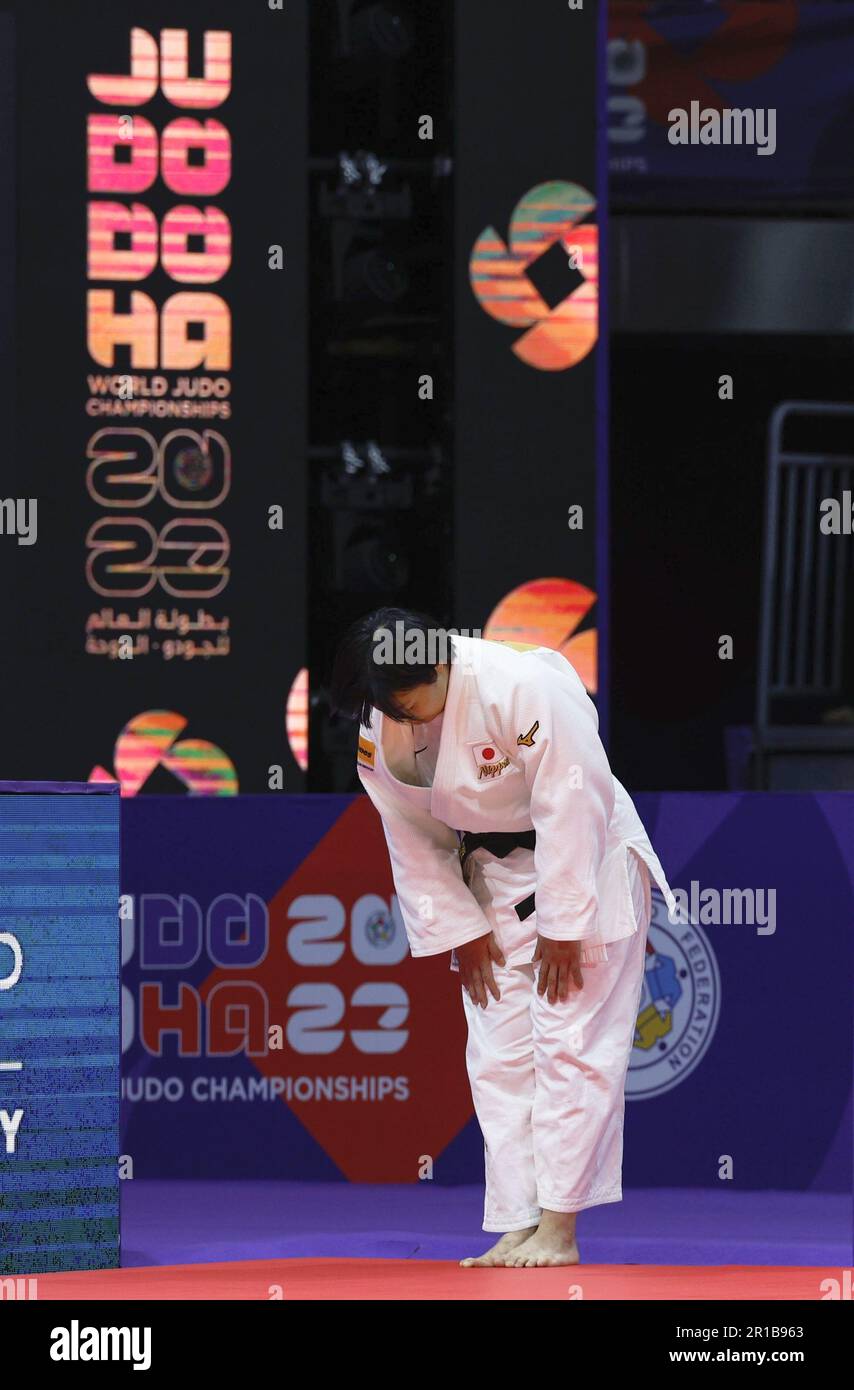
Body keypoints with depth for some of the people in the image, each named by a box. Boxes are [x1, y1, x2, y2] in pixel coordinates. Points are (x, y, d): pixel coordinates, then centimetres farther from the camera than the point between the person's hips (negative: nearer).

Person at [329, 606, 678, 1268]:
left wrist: (561, 928, -22)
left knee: (570, 1046, -9)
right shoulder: (380, 730, -8)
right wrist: (459, 929, 0)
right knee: (499, 1056, 2)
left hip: (587, 865, -6)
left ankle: (559, 1231, -8)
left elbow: (570, 807, -26)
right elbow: (415, 840, 3)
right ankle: (517, 1227, 5)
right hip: (493, 878, 6)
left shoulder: (524, 686, -29)